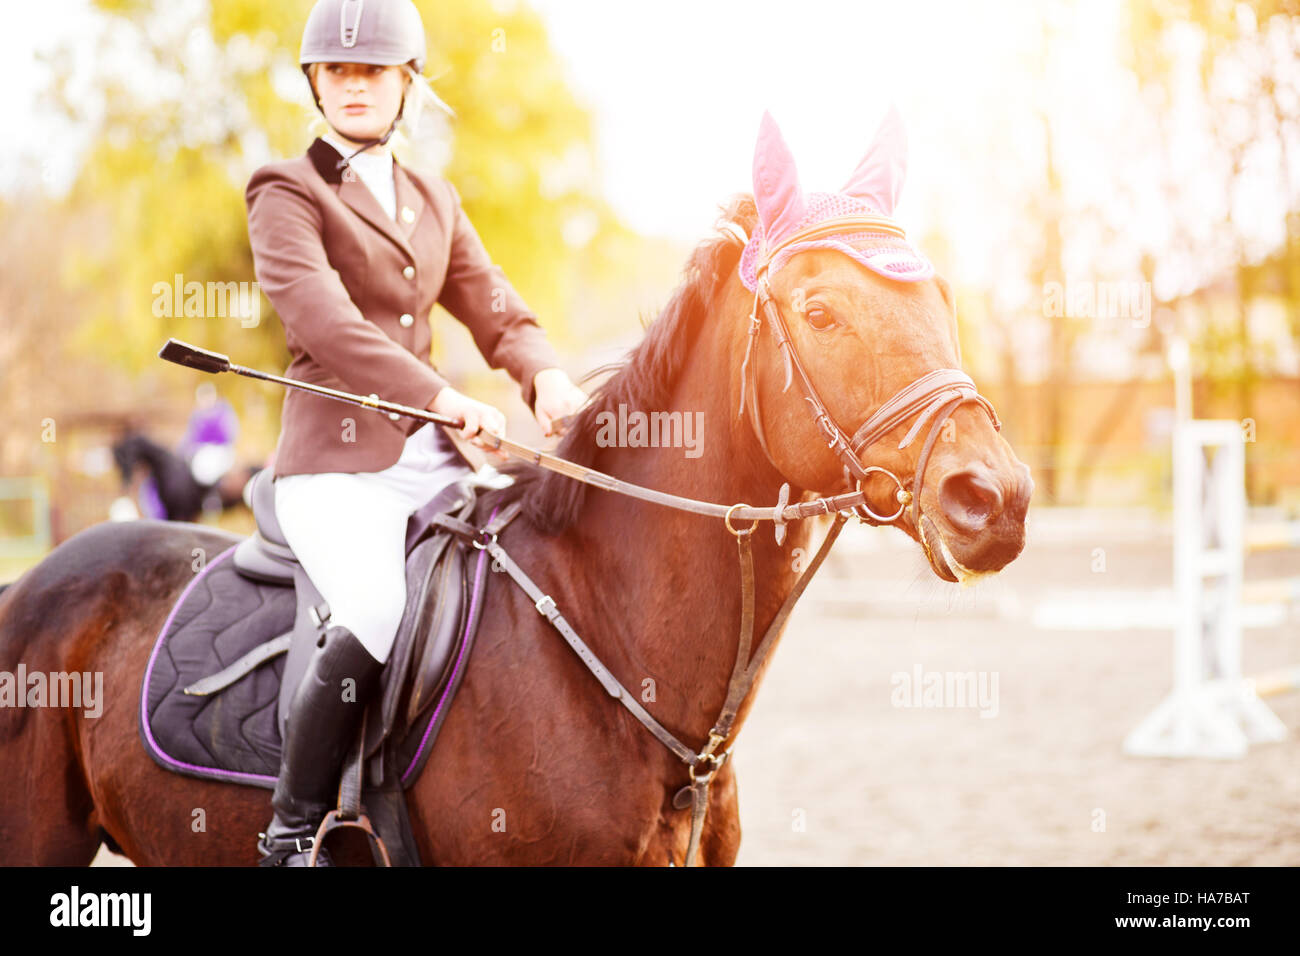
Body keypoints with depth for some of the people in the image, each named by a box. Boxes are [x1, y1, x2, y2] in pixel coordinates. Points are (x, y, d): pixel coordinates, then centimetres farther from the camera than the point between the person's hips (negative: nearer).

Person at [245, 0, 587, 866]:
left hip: (434, 457, 6)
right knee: (377, 619, -29)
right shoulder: (288, 194, 1)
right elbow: (320, 319, -15)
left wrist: (545, 376, -12)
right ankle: (293, 835, -16)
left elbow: (495, 310, 12)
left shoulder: (437, 203, 20)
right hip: (336, 458, -6)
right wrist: (444, 397, -28)